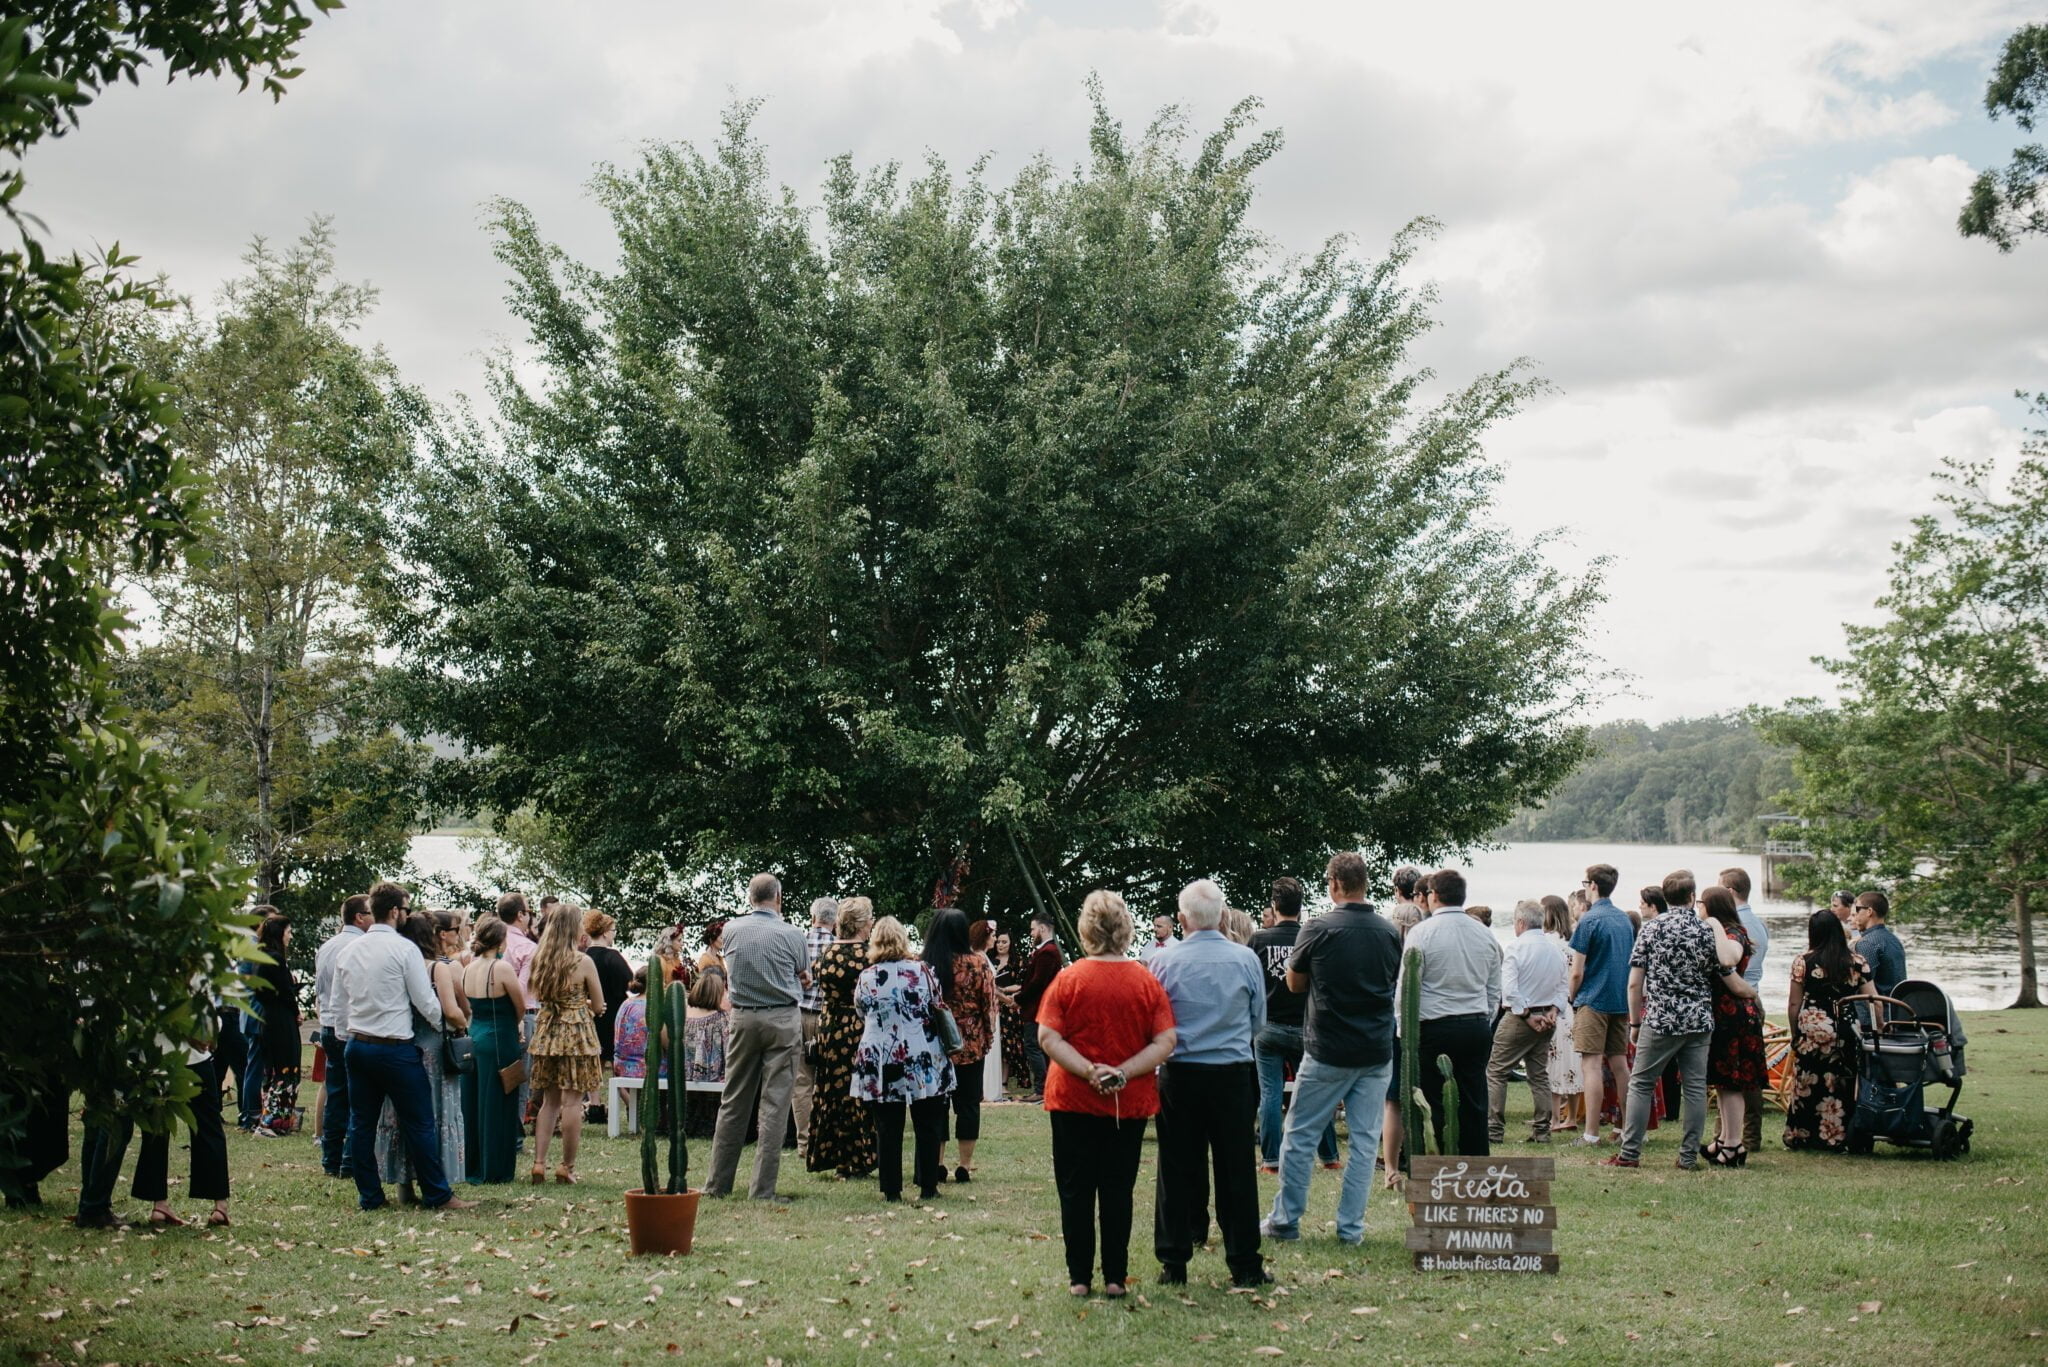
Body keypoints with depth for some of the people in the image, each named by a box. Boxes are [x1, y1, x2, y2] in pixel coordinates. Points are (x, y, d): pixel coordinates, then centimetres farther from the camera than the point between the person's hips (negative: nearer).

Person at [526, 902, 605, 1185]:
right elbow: (599, 1006, -4)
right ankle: (567, 1167, 2)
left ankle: (539, 1163, 7)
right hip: (577, 1032, -5)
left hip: (546, 1031, 5)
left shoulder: (539, 960, 4)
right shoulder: (583, 962, -9)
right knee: (572, 1101, 0)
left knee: (550, 1101, 12)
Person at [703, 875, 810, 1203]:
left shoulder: (731, 929, 2)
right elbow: (805, 978, 8)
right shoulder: (791, 935, -7)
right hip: (783, 1020, -3)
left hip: (743, 1018, 3)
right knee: (774, 1105, -1)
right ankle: (763, 1188, -4)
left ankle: (718, 1183, 14)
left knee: (733, 1102, 10)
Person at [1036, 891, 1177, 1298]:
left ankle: (1079, 1277, 8)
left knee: (1075, 1190, 8)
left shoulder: (1067, 979, -6)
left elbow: (1048, 1039, -13)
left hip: (1073, 1100, -1)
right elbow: (1165, 1042, -8)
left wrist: (1088, 1071, -17)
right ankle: (1115, 1277, 9)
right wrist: (1125, 1073, -13)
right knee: (1118, 1190, 10)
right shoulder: (1147, 982, -3)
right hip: (1130, 1103, 1)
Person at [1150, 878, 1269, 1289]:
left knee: (1177, 1170, 6)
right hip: (1234, 1074, 1)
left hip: (1179, 1075, 0)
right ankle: (1245, 1265, 9)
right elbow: (1258, 1022, 8)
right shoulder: (1246, 959, -3)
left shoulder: (1164, 963, -6)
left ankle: (1173, 1263, 9)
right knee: (1236, 1170, 6)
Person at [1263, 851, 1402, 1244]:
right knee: (1364, 1139, 8)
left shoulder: (1319, 929, -10)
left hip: (1327, 1052, -4)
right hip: (1377, 1052, 4)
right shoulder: (1389, 932, 2)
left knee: (1299, 1136, 8)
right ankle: (1351, 1227, 9)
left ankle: (1285, 1220, 13)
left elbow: (1294, 984, 4)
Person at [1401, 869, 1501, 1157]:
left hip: (1436, 1028, -5)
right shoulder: (1485, 934, 9)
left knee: (1436, 1104, -1)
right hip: (1478, 1026, 5)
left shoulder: (1421, 933, -7)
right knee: (1474, 1104, 8)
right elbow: (1494, 991, 14)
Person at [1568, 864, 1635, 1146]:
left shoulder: (1589, 921, -11)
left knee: (1591, 1064, -7)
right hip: (1621, 1000, 7)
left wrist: (1572, 999, 4)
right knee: (1619, 1064, 12)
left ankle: (1592, 1134, -10)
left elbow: (1577, 972, -11)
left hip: (1593, 1000, -7)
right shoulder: (1625, 919, 10)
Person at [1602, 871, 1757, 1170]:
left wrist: (1634, 1022, 6)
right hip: (1699, 1022, 2)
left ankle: (1630, 1153, 4)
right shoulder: (1708, 930, 1)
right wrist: (1755, 993, 25)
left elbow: (1634, 983, -4)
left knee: (1641, 1084, 6)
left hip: (1659, 1021, -2)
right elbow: (1734, 984, 5)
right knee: (1695, 1087, 7)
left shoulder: (1652, 929, -3)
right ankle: (1689, 1156, 8)